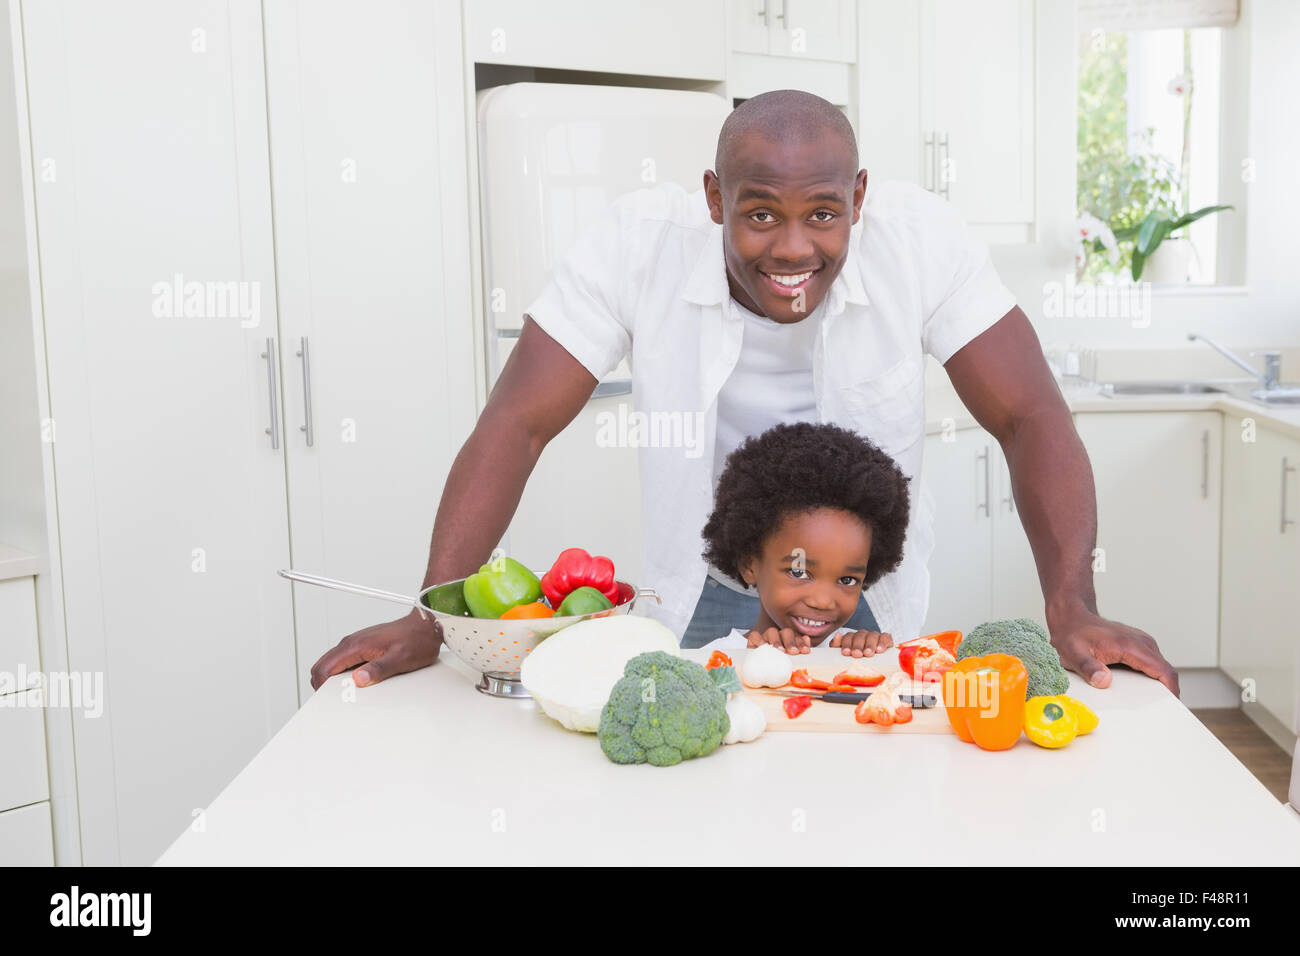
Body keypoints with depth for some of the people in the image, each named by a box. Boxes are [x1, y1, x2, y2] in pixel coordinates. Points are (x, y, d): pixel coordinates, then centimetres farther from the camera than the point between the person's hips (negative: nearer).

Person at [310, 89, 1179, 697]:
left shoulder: (921, 238, -23)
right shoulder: (641, 241, -23)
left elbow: (1031, 421, -21)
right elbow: (518, 424, -22)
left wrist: (1074, 610, -34)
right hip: (703, 601, 0)